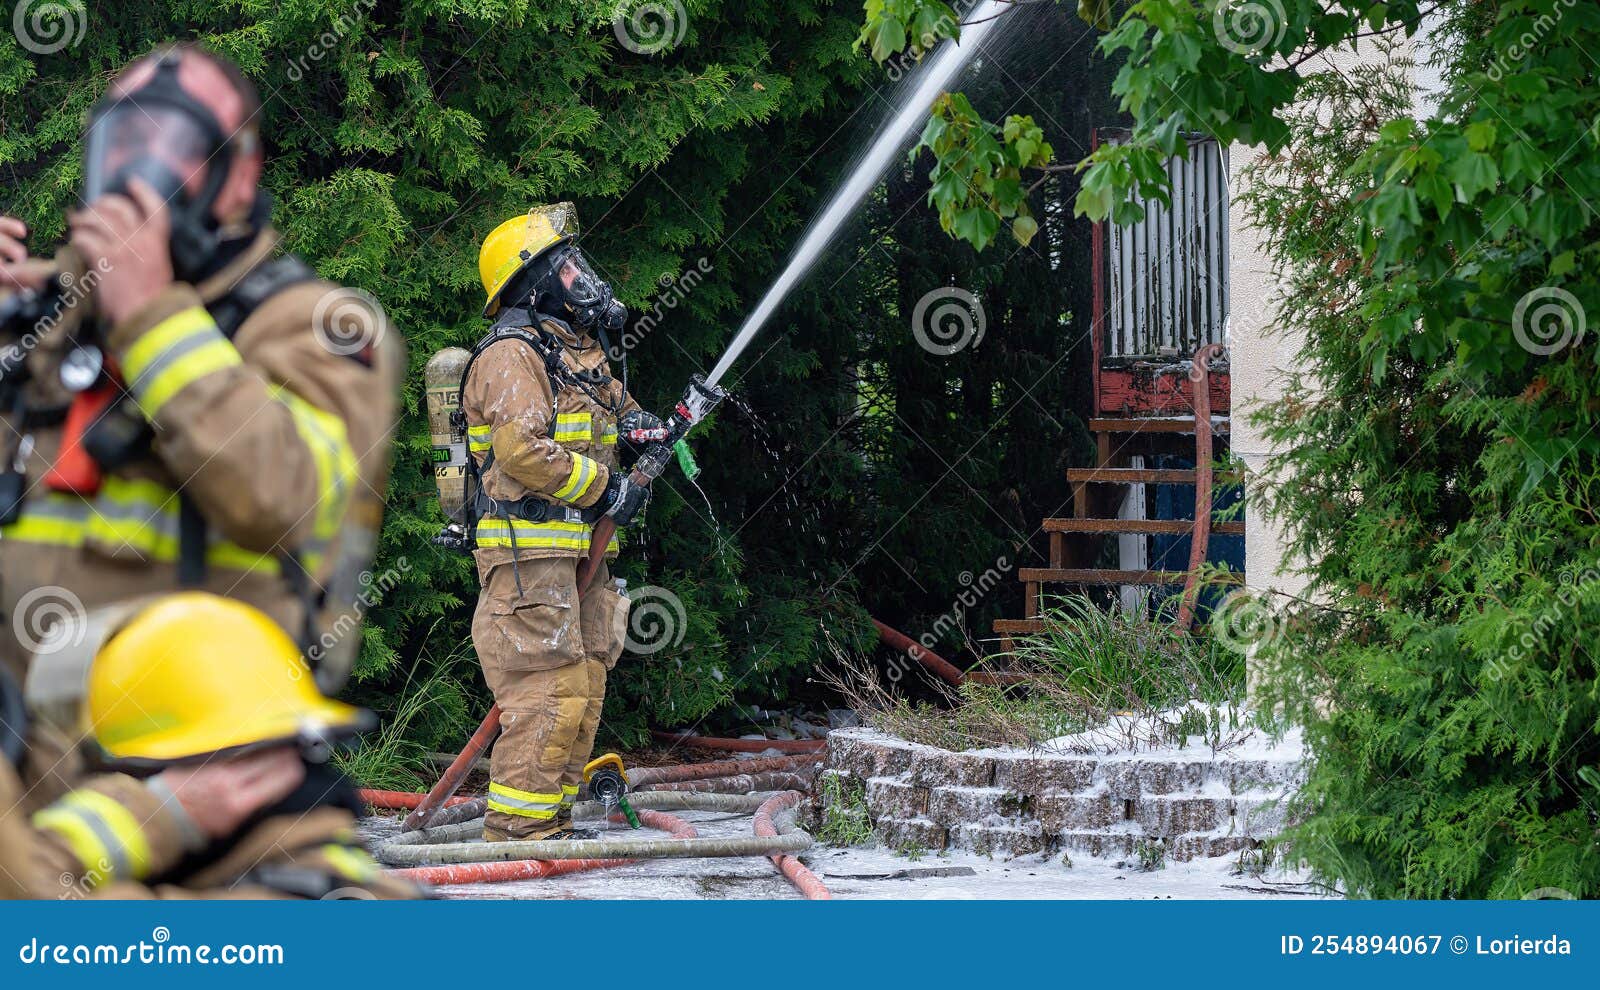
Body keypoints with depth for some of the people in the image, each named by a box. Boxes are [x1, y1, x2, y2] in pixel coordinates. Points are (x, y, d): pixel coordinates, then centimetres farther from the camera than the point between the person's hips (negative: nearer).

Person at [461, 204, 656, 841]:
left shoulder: (582, 355, 20)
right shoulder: (512, 355, -11)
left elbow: (615, 406, 35)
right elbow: (521, 449, -22)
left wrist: (638, 424, 10)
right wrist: (605, 489, -17)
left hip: (580, 551, 10)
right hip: (530, 548, -10)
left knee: (582, 690, 11)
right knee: (549, 690, -14)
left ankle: (551, 818, 17)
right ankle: (516, 828, -12)